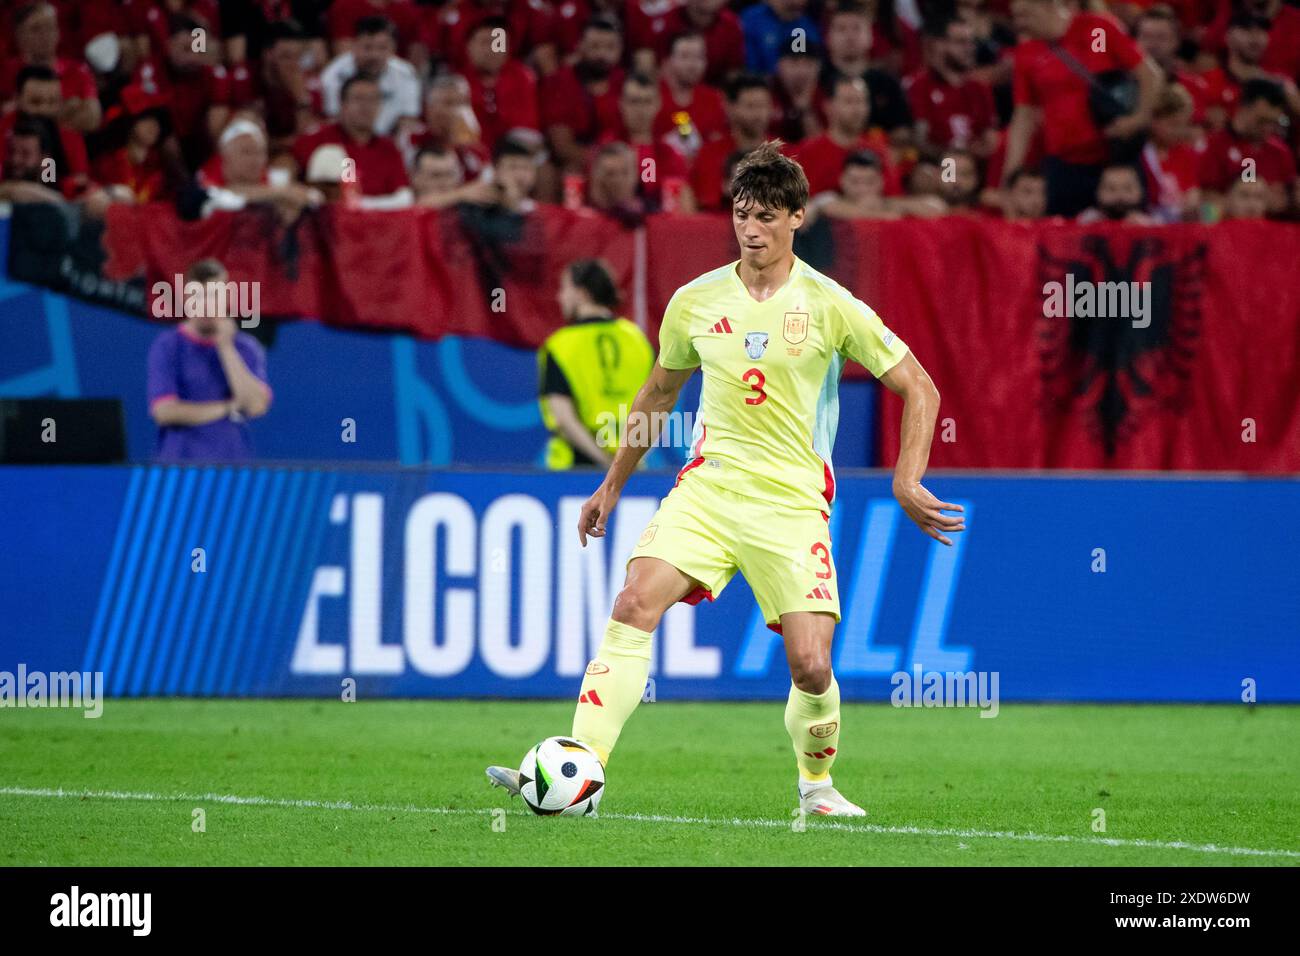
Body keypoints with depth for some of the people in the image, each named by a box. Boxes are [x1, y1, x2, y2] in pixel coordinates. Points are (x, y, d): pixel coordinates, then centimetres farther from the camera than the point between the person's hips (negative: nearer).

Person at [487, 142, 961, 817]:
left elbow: (918, 389, 2)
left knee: (811, 666, -11)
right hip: (709, 483, 2)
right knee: (635, 604, -22)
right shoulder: (695, 302, 5)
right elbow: (659, 392, 23)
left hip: (793, 501, -2)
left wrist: (907, 483, -8)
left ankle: (816, 784, 20)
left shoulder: (830, 306, -4)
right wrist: (612, 485, 25)